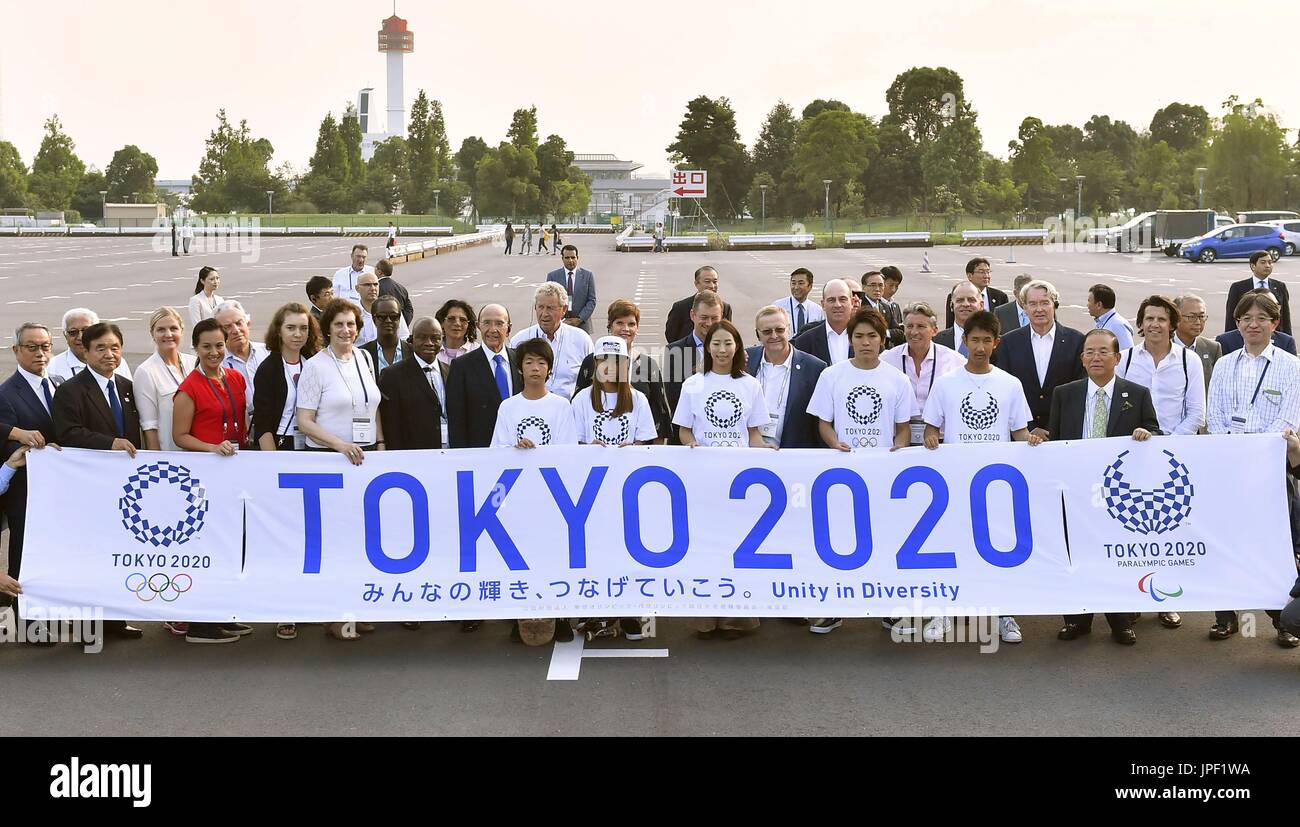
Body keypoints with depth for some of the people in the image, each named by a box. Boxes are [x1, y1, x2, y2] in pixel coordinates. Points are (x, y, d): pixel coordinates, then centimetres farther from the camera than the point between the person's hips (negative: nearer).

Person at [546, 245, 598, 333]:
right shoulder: (552, 276, 5)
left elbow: (592, 300, 3)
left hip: (582, 324, 0)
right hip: (559, 325, 0)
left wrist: (580, 319, -8)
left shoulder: (587, 275, 5)